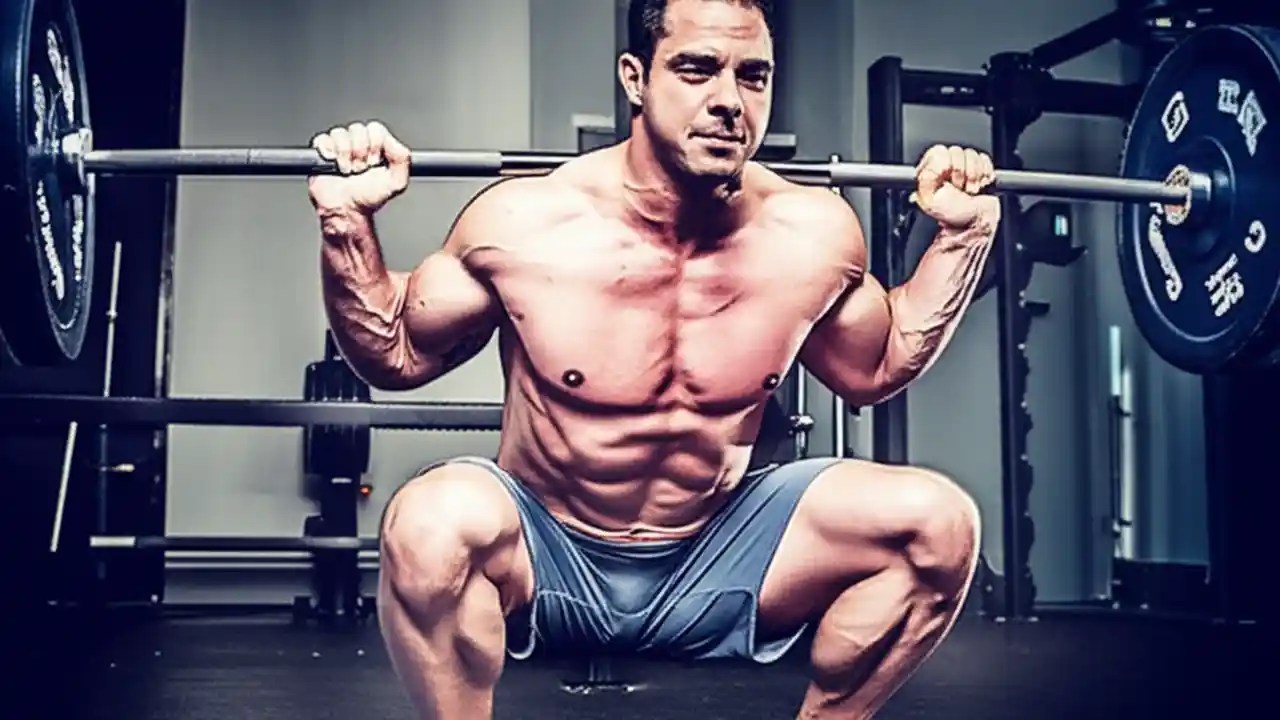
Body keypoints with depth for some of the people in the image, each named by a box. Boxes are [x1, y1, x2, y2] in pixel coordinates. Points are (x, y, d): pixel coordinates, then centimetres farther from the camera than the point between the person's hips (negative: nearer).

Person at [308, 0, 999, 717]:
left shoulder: (813, 234, -8)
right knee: (437, 520, -37)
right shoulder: (522, 224, -16)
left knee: (937, 521, -16)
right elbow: (395, 357, -2)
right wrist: (348, 221, -16)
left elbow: (878, 368, 12)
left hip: (712, 562, 3)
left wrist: (963, 234, 2)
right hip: (543, 558, -3)